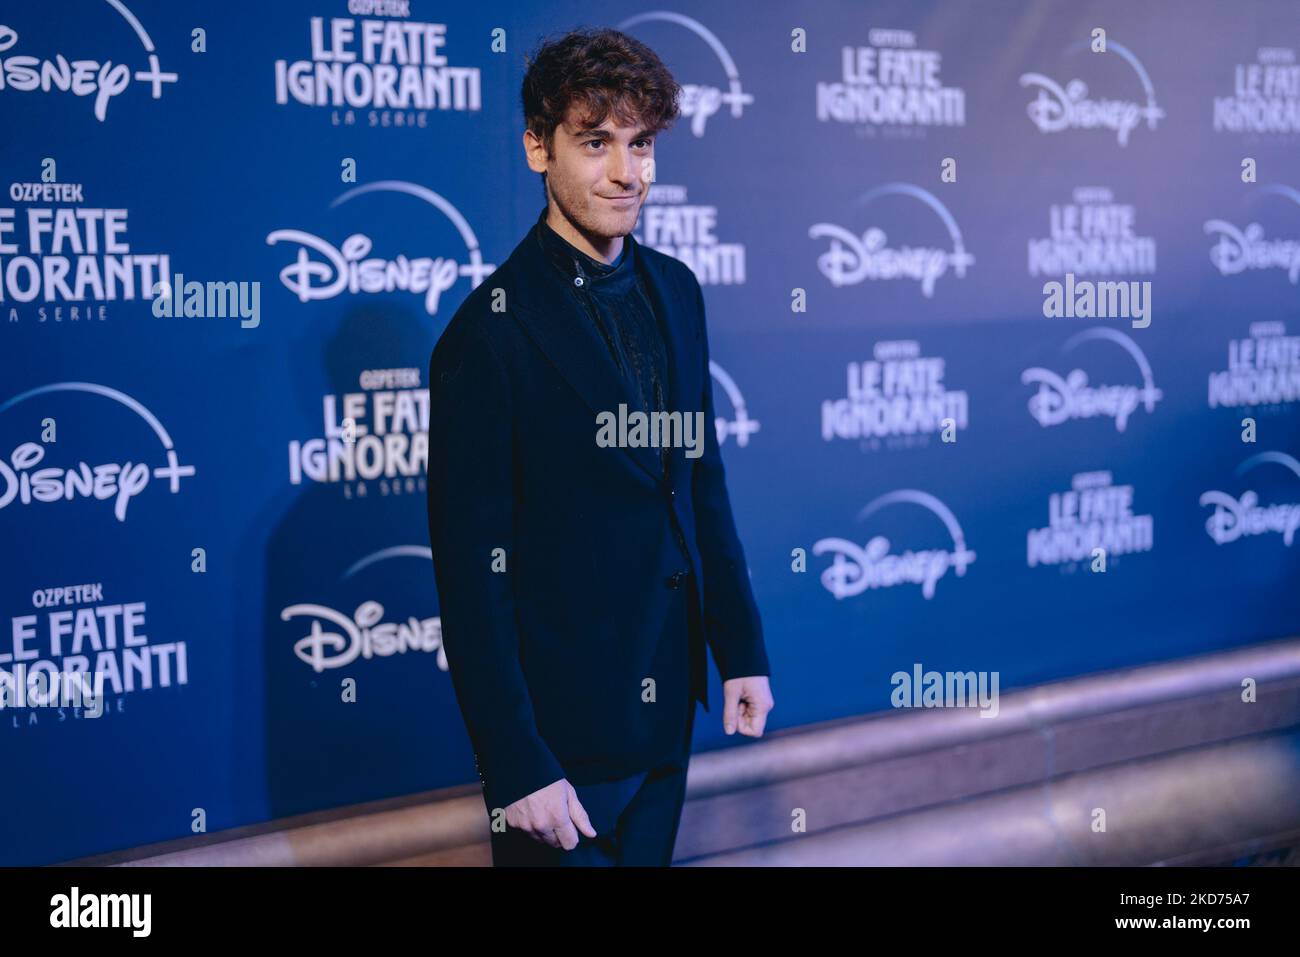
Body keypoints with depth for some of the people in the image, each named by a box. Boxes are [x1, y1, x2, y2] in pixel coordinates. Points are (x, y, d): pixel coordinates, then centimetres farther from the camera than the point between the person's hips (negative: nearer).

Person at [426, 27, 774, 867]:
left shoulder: (674, 290, 5)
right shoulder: (493, 330, -17)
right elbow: (472, 572, -16)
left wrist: (742, 647, 9)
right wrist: (518, 767, -18)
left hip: (667, 709, 7)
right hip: (561, 732, -6)